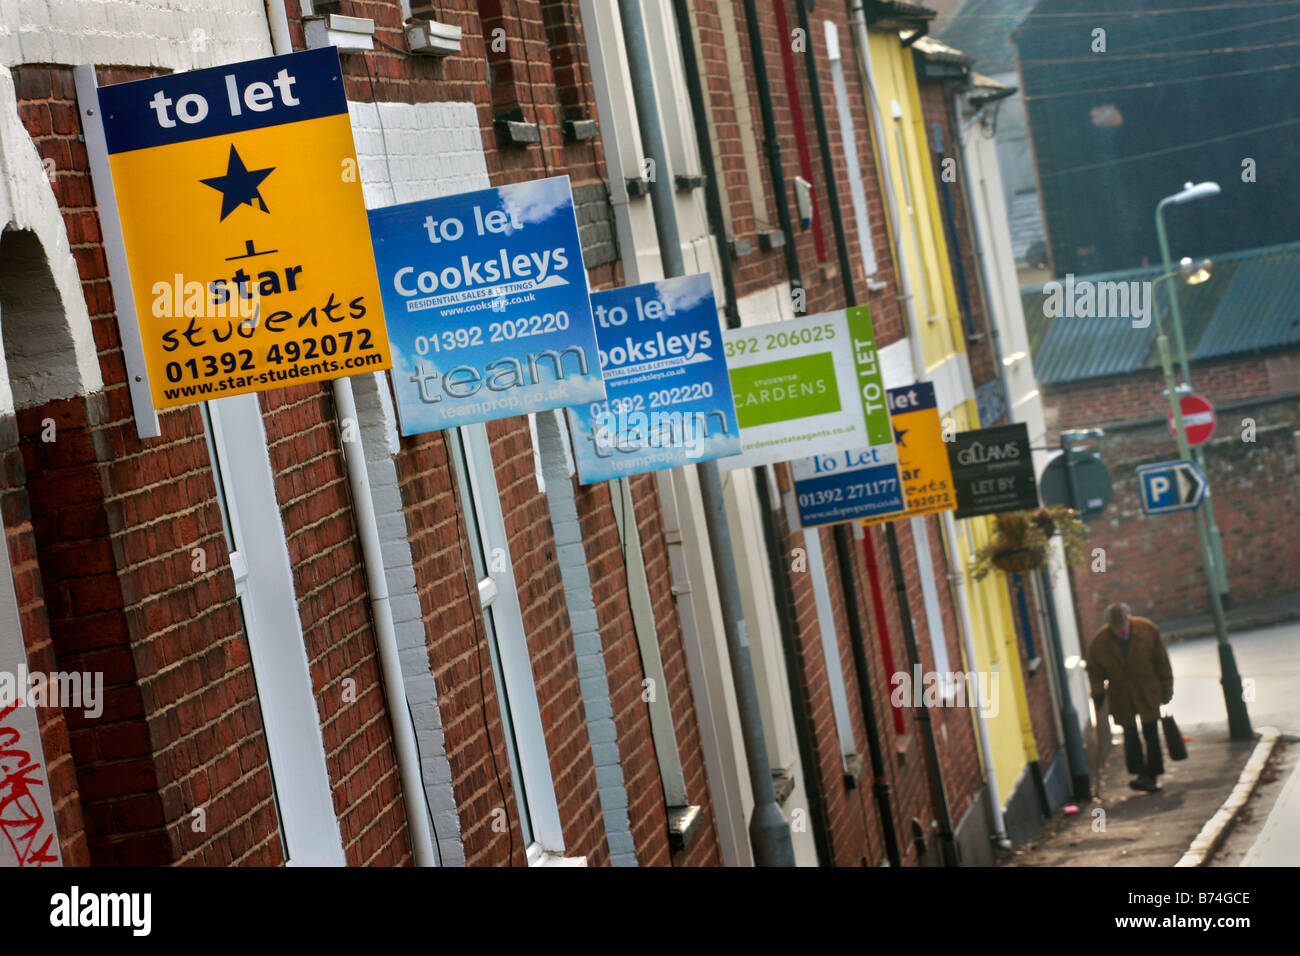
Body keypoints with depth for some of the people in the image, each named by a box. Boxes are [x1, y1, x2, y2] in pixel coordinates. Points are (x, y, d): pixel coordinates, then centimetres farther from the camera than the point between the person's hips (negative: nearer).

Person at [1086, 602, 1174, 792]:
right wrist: (1098, 693, -7)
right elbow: (1094, 670, 3)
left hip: (1148, 692, 0)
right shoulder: (1099, 641, -12)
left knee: (1151, 734, 0)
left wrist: (1166, 689, 1)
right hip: (1121, 697, 1)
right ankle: (1141, 775, 7)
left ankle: (1152, 776, 8)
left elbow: (1161, 661, -1)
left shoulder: (1148, 630, -11)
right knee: (1130, 735, 0)